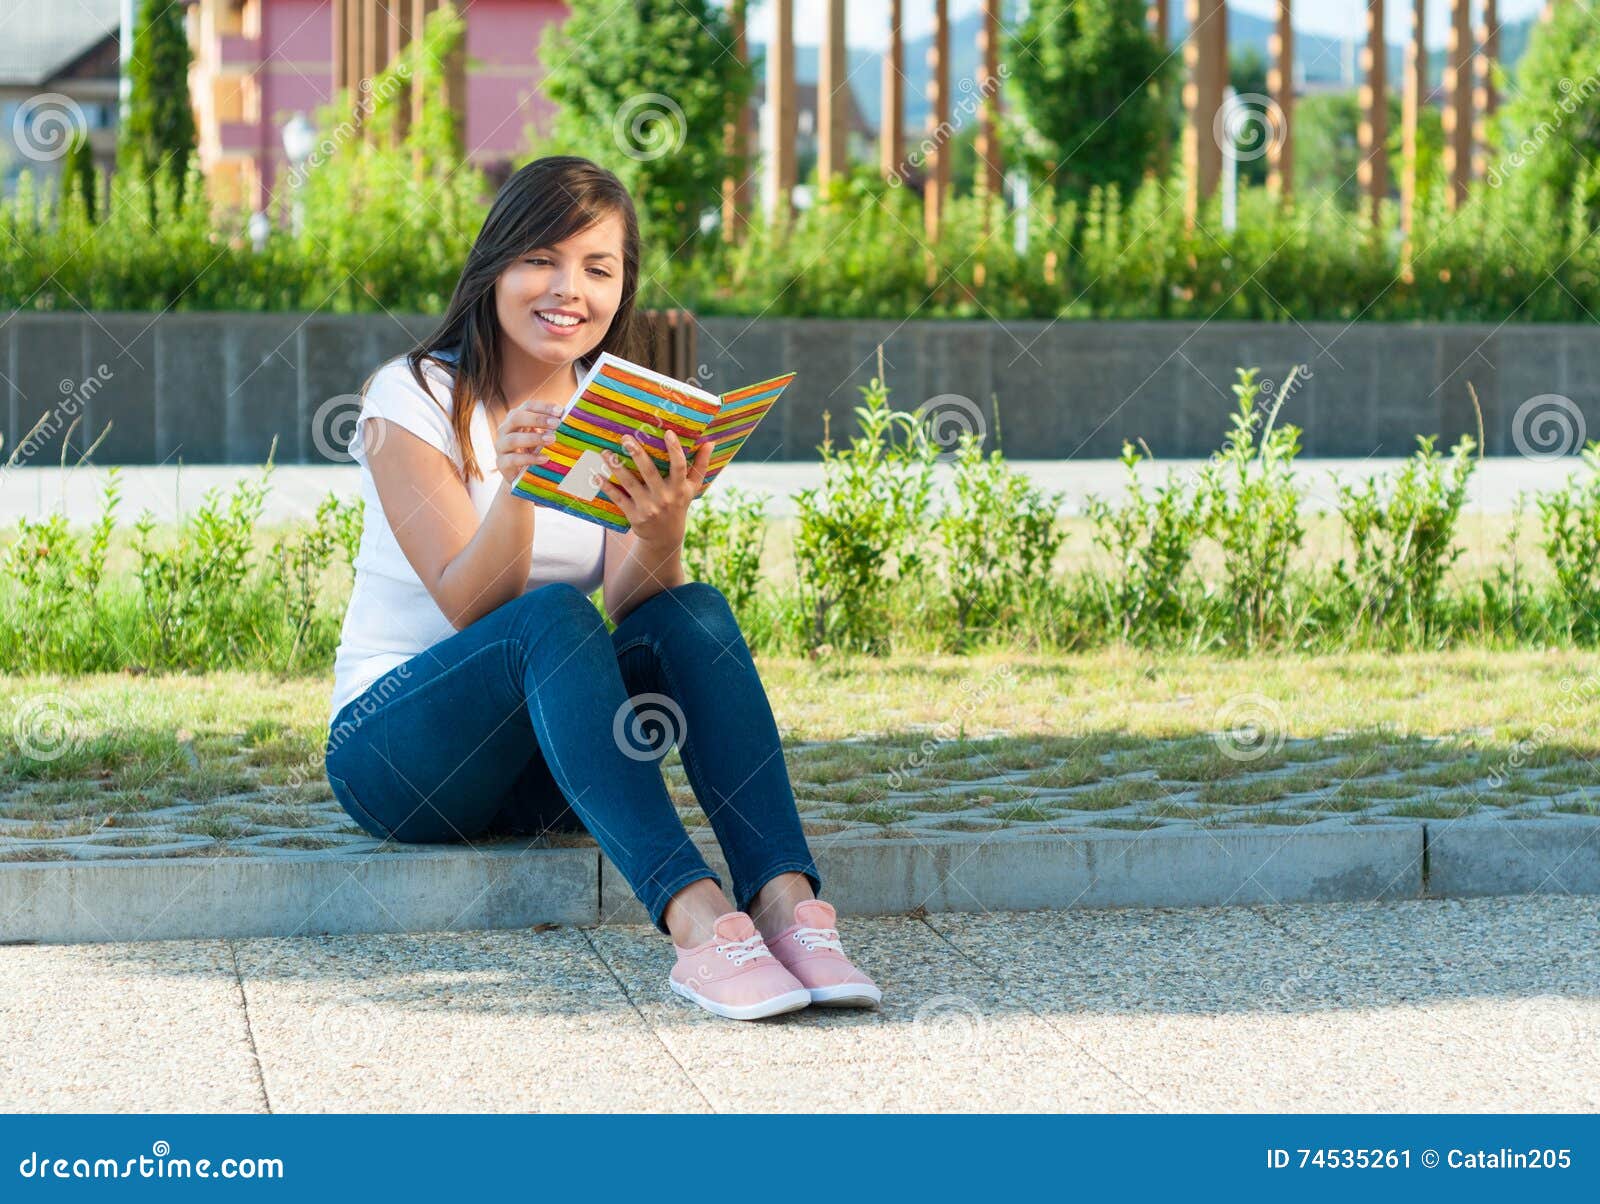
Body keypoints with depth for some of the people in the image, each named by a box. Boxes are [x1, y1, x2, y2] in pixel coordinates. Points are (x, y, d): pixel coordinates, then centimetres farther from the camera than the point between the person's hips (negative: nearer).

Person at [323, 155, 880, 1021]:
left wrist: (662, 529, -32)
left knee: (693, 612, -23)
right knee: (551, 615, -33)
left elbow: (627, 608, -10)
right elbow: (468, 607, -18)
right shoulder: (414, 397, -6)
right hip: (394, 749, -4)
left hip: (546, 772, 4)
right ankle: (695, 919, -49)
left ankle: (786, 899, -40)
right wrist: (516, 485, -36)